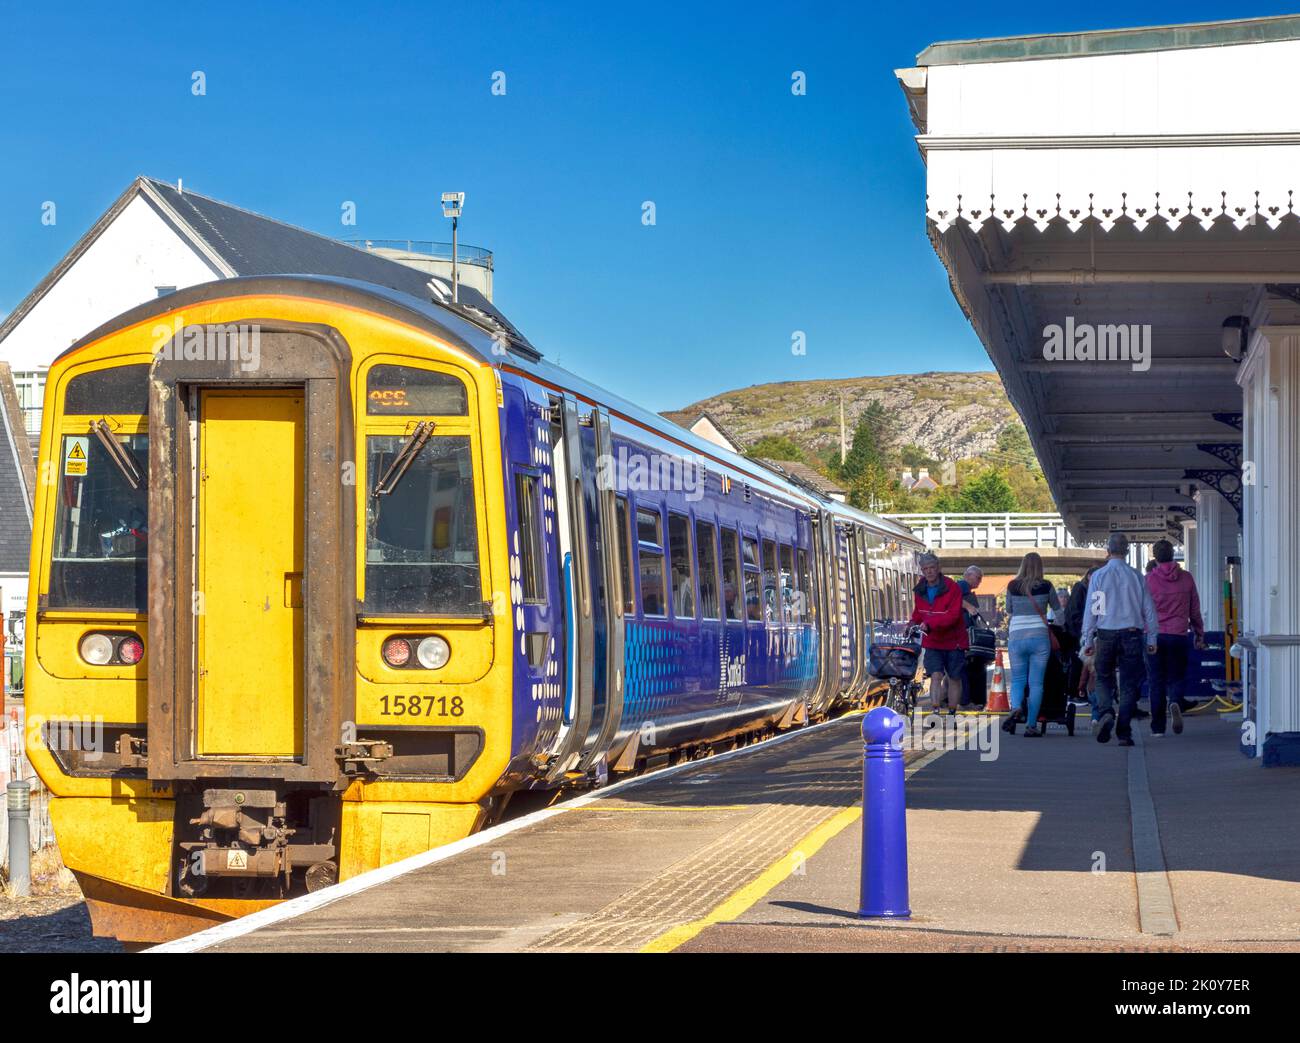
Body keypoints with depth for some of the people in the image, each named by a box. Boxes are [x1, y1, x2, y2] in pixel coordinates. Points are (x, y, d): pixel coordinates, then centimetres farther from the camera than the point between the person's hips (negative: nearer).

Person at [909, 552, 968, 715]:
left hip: (953, 640, -3)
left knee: (954, 678, 7)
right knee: (936, 676, -12)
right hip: (932, 642, 3)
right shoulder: (920, 590, 3)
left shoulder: (952, 588, -14)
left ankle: (952, 713, 18)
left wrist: (930, 624, -32)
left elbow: (953, 615, -23)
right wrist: (912, 623, -3)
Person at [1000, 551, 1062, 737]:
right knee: (1036, 682, 5)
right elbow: (1058, 610, 13)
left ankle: (1015, 707, -19)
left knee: (1017, 679, 11)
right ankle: (1031, 725, 2)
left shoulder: (1012, 586, 1)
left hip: (1016, 637, 1)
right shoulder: (1046, 586, -1)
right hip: (1040, 637, -1)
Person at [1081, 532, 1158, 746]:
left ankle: (1105, 712, -14)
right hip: (1132, 635, 1)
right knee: (1129, 684, 5)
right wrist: (1151, 639, 12)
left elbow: (1091, 610, -3)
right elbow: (1149, 610, 5)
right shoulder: (1136, 576, 3)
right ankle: (1124, 733, 0)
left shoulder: (1099, 576, -2)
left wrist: (1088, 640, 1)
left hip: (1106, 634, -1)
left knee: (1103, 678, 14)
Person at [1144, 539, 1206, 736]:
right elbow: (1195, 610, 8)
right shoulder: (1186, 578, 2)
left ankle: (1157, 727, 6)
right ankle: (1175, 703, -22)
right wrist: (1199, 634, 19)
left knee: (1157, 682, 6)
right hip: (1178, 636, 1)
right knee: (1176, 678, 10)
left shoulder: (1148, 579, -2)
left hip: (1154, 636, -1)